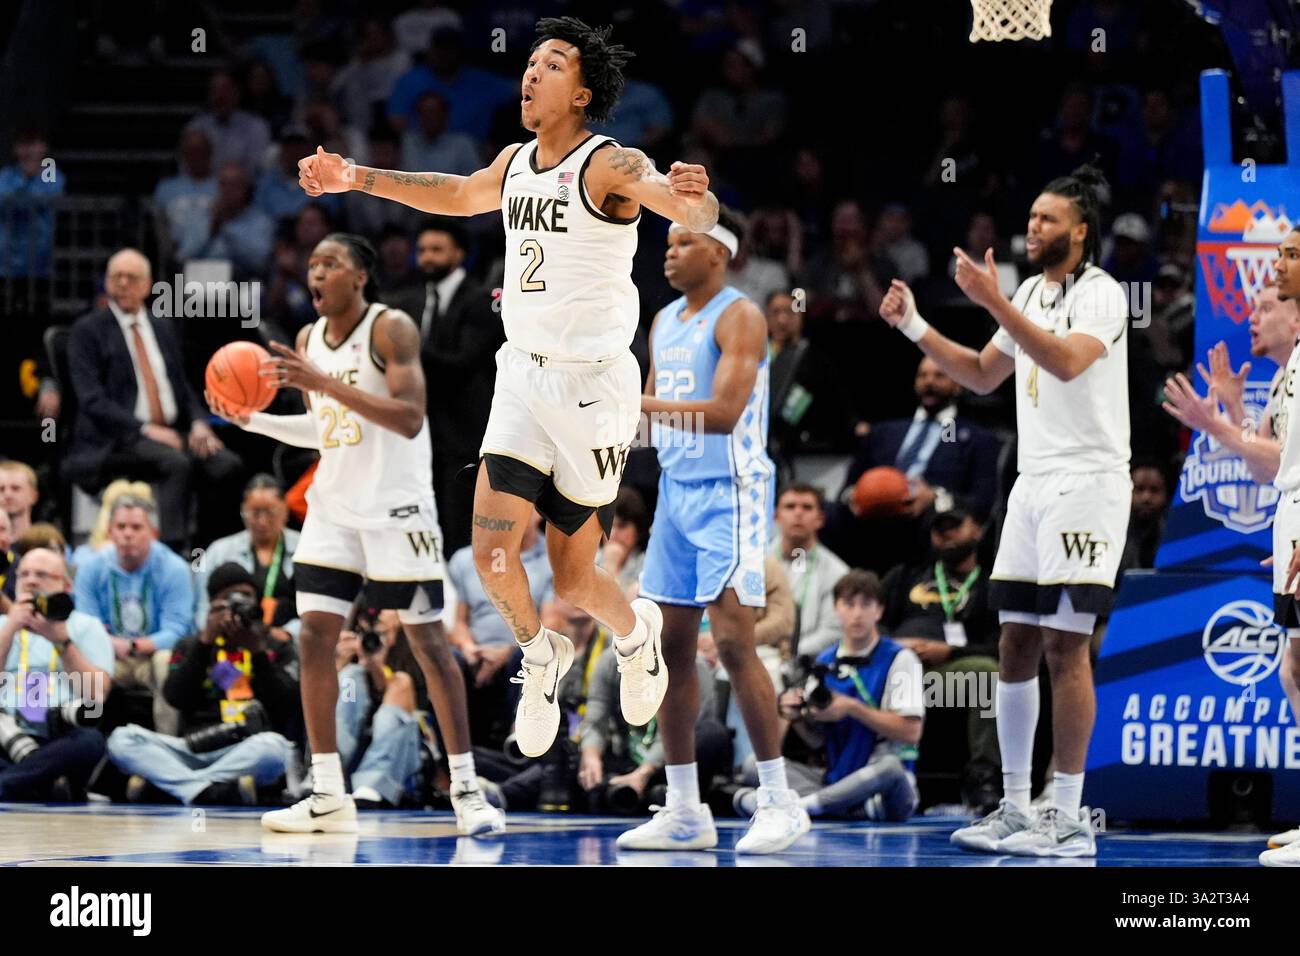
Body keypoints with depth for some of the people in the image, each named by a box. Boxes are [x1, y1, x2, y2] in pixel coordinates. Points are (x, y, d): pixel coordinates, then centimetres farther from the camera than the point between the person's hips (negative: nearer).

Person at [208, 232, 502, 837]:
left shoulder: (391, 329, -13)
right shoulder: (308, 339, 8)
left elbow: (409, 419, -25)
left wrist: (325, 382, -30)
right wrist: (252, 419, 5)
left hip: (396, 509, -6)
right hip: (333, 508, 6)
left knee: (427, 641, -2)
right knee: (314, 637, -1)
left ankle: (466, 789, 5)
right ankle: (328, 797, 3)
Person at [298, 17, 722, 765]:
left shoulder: (610, 165, -15)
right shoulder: (515, 164, 7)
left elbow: (701, 216, -31)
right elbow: (462, 195, 28)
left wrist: (691, 197, -55)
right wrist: (359, 180, 26)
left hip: (594, 386, -5)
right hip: (523, 375, 5)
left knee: (573, 576, 3)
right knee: (492, 553, -9)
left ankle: (637, 631, 37)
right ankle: (541, 654, 21)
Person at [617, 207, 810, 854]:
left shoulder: (738, 317, -11)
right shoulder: (664, 322, 15)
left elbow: (723, 412, -22)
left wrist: (637, 400, -23)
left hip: (729, 492, -8)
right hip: (675, 492, 8)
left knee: (733, 641, -14)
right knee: (669, 645, 5)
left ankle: (778, 801, -7)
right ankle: (683, 812, 10)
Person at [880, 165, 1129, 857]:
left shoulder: (1101, 294, -10)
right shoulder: (1031, 293, 16)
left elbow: (1066, 362, -27)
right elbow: (983, 376, 23)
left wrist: (993, 303, -31)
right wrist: (914, 327, 12)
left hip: (1087, 483, -8)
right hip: (1034, 483, 8)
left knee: (1065, 643, -11)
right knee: (1015, 647, 7)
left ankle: (1068, 819, -9)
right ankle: (1015, 810, 12)